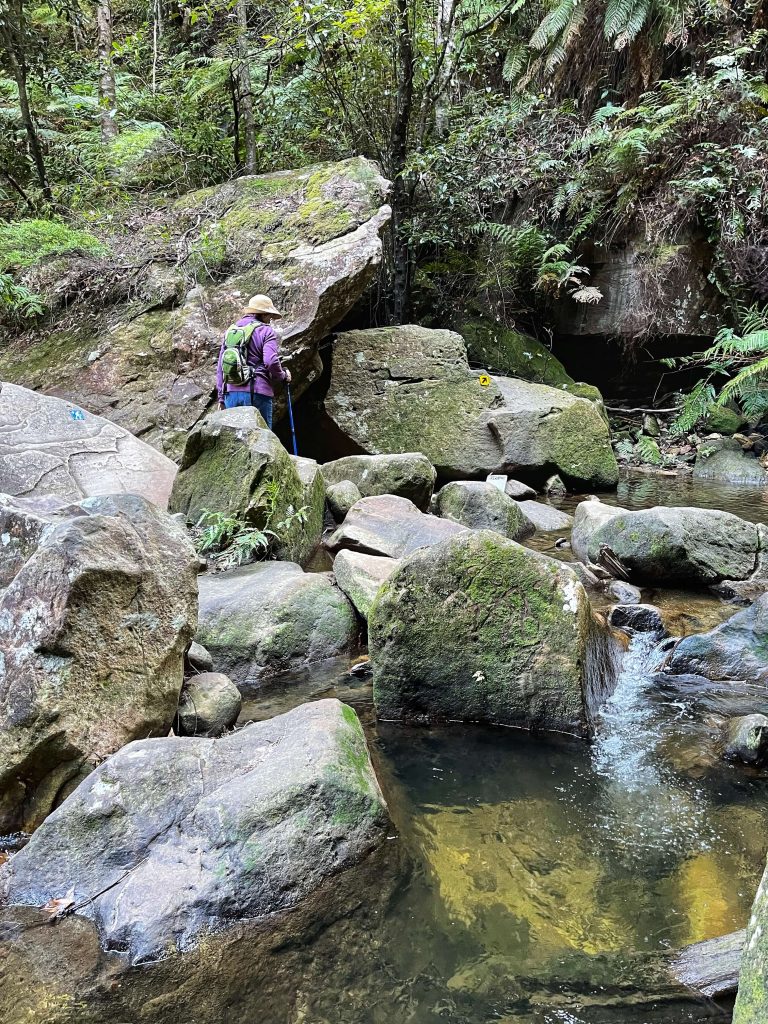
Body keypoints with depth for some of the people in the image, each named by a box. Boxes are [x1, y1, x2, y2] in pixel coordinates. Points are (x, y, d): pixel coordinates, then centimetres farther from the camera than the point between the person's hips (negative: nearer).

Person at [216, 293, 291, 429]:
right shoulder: (266, 331, -1)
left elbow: (220, 367, 17)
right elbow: (271, 361, -16)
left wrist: (221, 397, 20)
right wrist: (283, 376, 4)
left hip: (231, 393, 5)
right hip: (257, 392, -5)